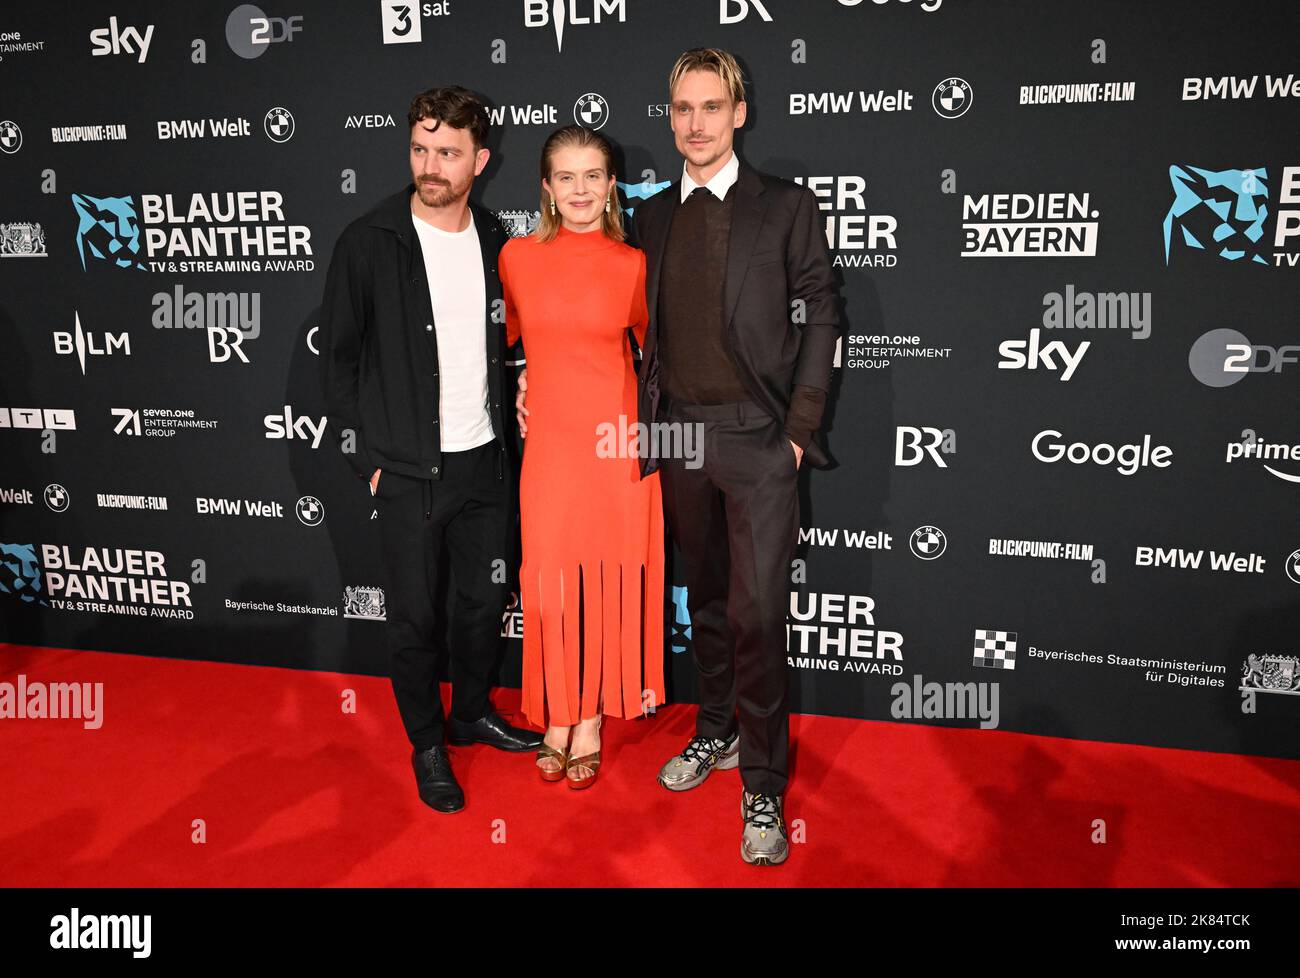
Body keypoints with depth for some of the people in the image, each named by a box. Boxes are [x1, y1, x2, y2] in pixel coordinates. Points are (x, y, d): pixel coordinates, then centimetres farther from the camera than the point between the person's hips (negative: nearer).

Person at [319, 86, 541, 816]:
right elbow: (339, 357, -3)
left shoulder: (496, 241, 3)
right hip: (408, 472, -4)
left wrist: (501, 426, 8)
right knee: (416, 617, 7)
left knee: (487, 600, 16)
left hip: (485, 461, 4)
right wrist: (366, 456, -6)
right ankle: (428, 746, 27)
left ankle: (473, 712, 39)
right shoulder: (369, 243, -9)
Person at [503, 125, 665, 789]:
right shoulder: (518, 257, 1)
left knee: (608, 583, 7)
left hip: (618, 444, 0)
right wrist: (516, 391, 9)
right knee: (551, 583, 5)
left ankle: (590, 726, 24)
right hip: (549, 443, 1)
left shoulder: (632, 265, -1)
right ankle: (557, 722, 25)